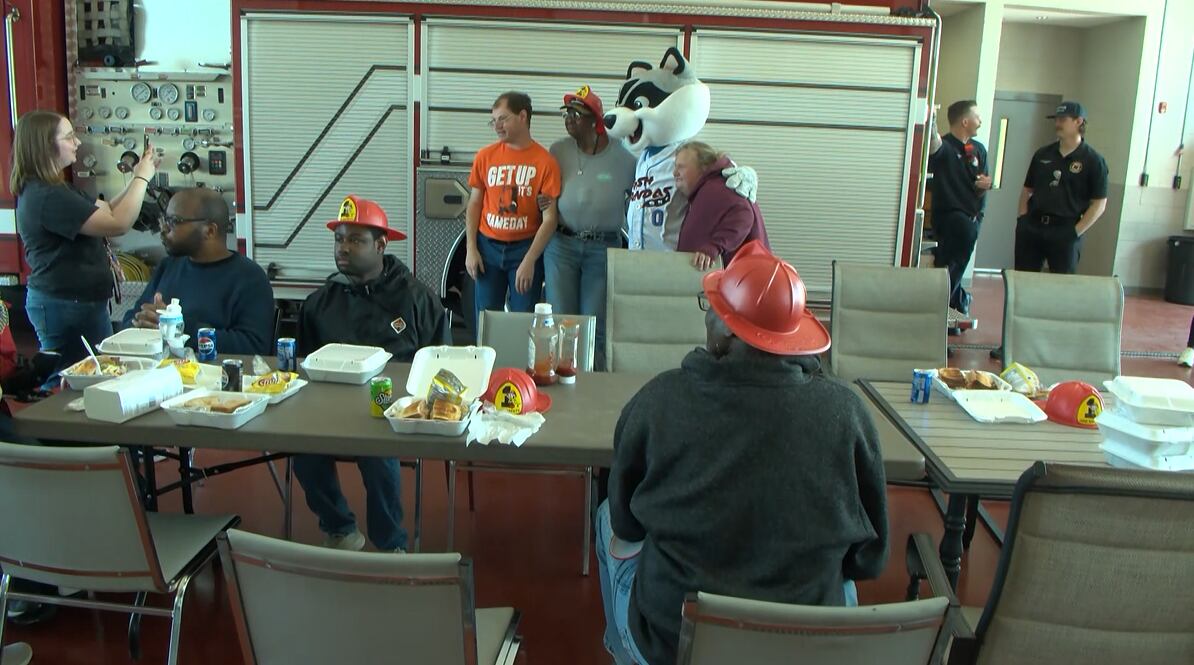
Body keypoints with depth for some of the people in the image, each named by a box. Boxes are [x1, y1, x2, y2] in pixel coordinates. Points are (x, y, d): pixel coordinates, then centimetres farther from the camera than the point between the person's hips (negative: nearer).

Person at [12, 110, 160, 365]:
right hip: (66, 308, -11)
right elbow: (119, 224, -25)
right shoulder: (47, 196, -22)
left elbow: (106, 211, 17)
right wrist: (142, 178, -14)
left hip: (75, 303, 11)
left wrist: (137, 178, 5)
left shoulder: (54, 189, 13)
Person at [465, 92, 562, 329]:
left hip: (525, 247, -3)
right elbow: (474, 204, 8)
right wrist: (470, 249, -1)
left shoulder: (545, 161, -8)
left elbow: (549, 218, -10)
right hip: (488, 247, 3)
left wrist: (529, 261, -15)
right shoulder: (485, 156, 3)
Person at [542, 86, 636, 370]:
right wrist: (544, 203, -6)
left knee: (595, 324, 2)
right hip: (561, 243, 2)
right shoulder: (558, 150, 4)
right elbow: (544, 193, 16)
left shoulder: (623, 155, -2)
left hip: (604, 248, -2)